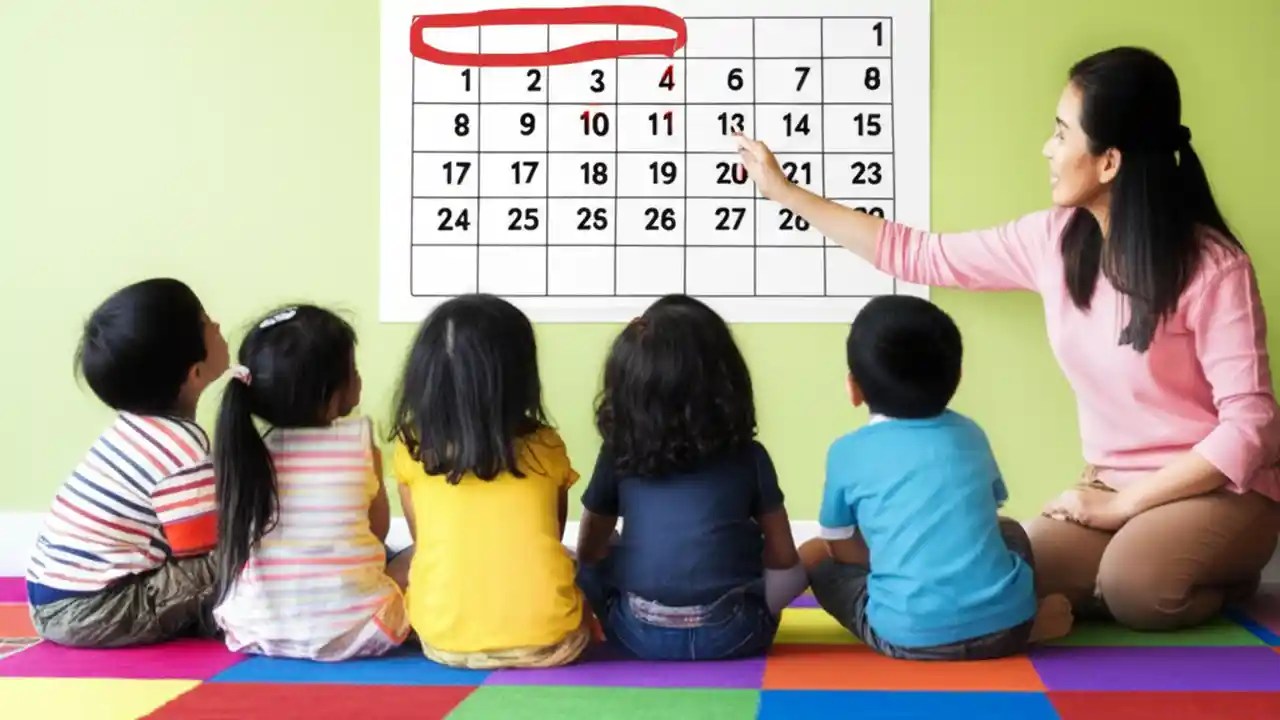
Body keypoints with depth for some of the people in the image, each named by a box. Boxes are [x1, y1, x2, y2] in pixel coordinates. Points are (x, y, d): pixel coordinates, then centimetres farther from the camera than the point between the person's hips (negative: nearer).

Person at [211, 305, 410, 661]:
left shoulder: (246, 450, -2)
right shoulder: (361, 442, -7)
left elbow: (231, 540, 8)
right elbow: (379, 528, 5)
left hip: (257, 632, 1)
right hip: (356, 630, -1)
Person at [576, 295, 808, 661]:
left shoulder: (618, 456, -1)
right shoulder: (748, 456, -3)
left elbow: (589, 551, 11)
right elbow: (782, 557, 5)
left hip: (641, 635, -2)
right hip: (730, 635, 2)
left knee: (592, 564, 26)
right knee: (799, 565, 26)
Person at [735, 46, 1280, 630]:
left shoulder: (1212, 267, -21)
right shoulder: (1054, 240, -4)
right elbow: (921, 256, 4)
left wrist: (1124, 503, -22)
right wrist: (786, 193, 5)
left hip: (1221, 489, -4)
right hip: (1115, 487, 4)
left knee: (1135, 585, -32)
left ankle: (1222, 578, 3)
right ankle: (1166, 580, 7)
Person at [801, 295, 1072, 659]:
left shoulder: (847, 453, 3)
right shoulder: (970, 435, 13)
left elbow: (842, 547, 13)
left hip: (909, 636, -6)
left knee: (816, 557, 20)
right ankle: (1024, 622, 11)